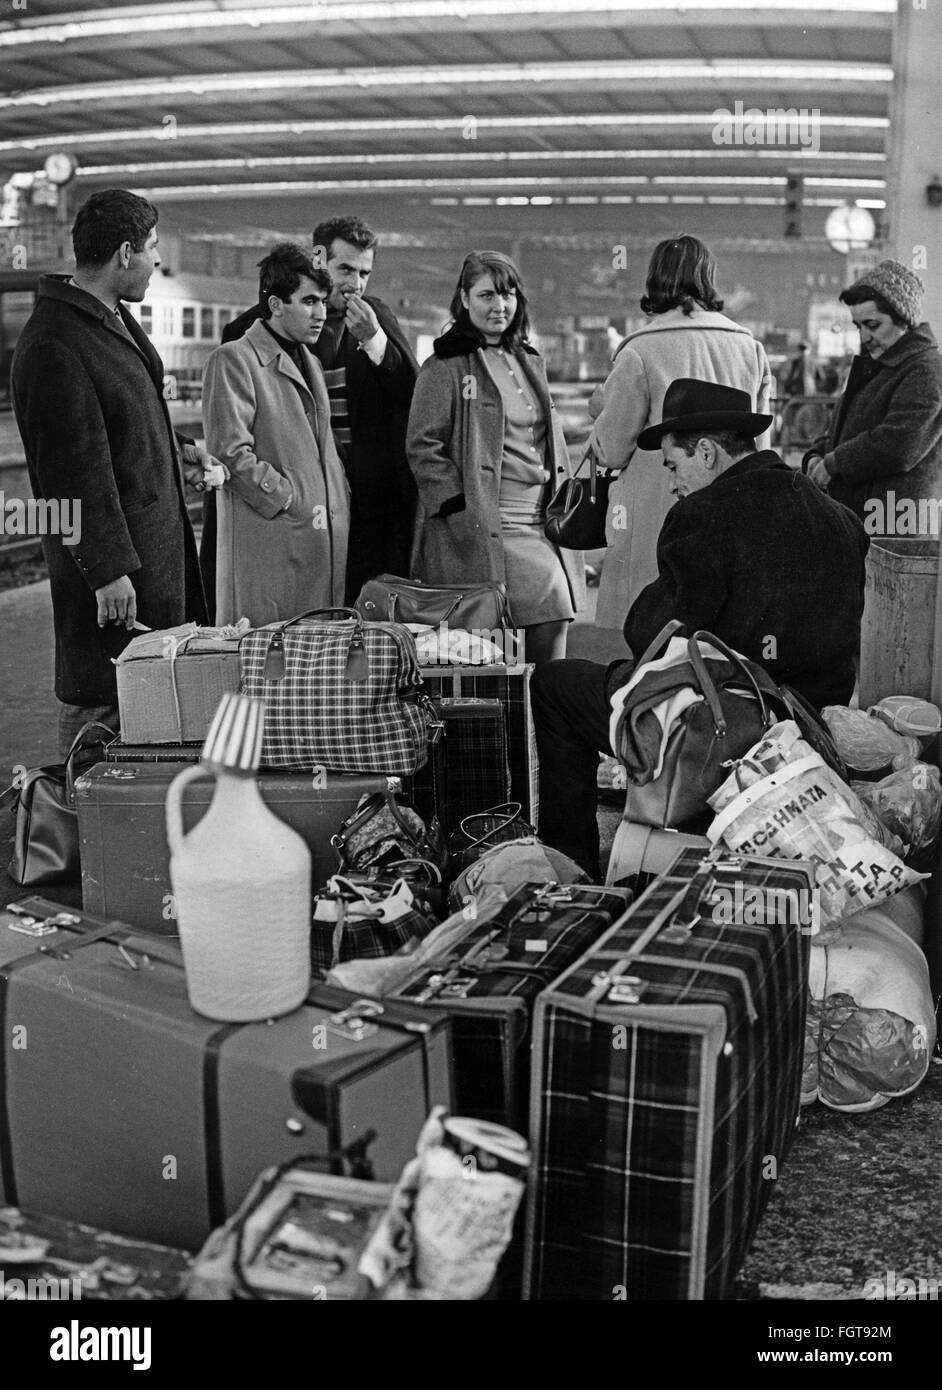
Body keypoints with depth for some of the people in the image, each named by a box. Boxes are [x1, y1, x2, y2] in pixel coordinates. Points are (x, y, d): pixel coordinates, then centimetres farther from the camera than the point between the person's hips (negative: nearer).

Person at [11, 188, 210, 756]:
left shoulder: (114, 316, 11)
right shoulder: (55, 346, -21)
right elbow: (75, 470, -22)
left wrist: (172, 451, 14)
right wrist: (108, 570, -21)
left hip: (158, 534, 10)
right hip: (112, 550, -10)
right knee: (103, 703, -2)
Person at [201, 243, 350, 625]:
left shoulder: (309, 361, 22)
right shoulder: (233, 359, -6)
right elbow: (231, 453, -14)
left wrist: (340, 501, 11)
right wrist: (293, 503, -13)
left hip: (326, 537, 8)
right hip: (268, 542, -8)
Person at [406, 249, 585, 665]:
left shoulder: (529, 362, 19)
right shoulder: (445, 367, -2)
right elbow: (422, 447, -7)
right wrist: (461, 508, -13)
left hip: (540, 527, 6)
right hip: (478, 533, -6)